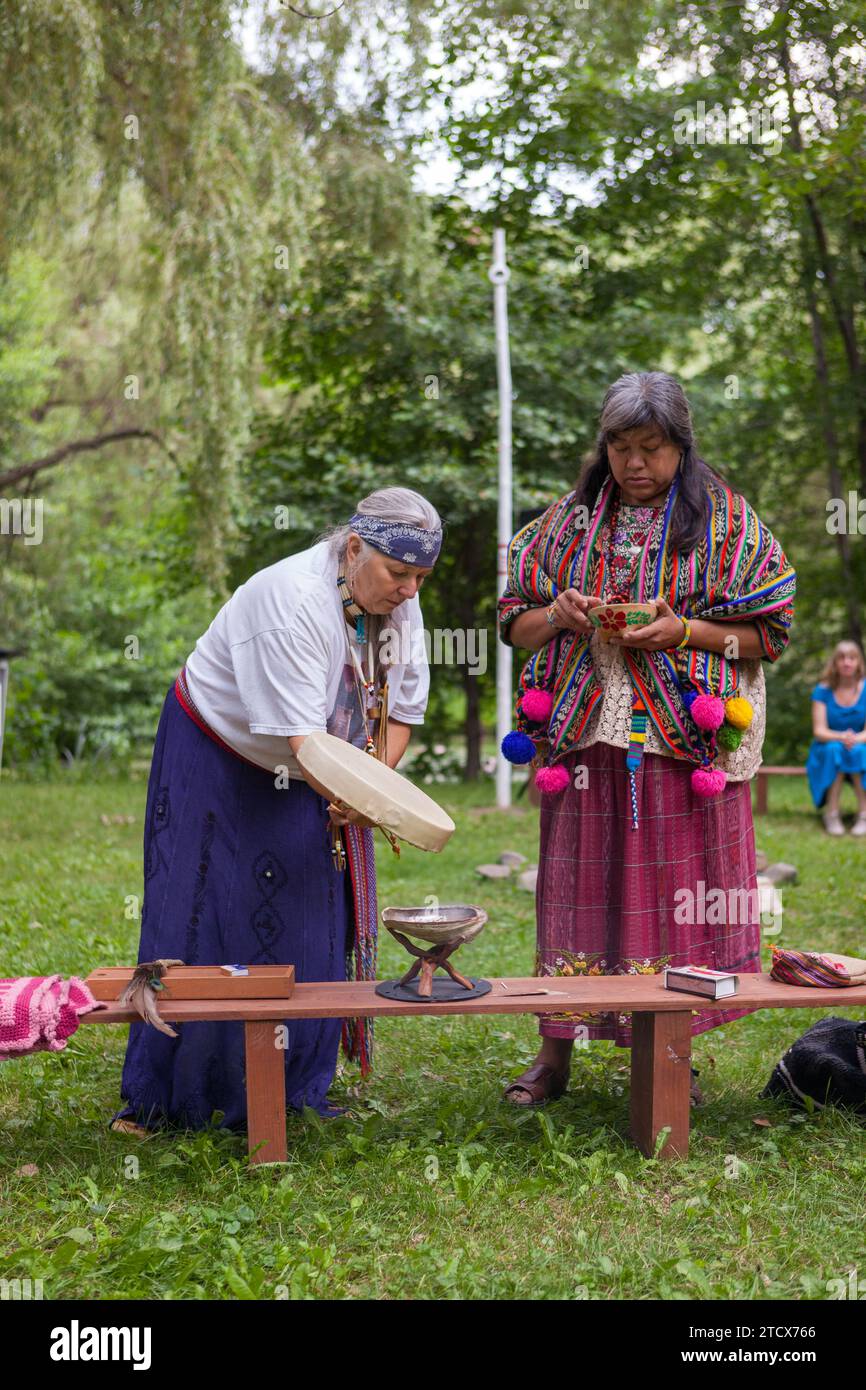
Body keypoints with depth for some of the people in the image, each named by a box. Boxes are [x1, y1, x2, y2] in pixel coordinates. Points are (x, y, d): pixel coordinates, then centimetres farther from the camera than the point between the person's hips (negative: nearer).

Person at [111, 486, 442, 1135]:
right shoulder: (291, 599, -33)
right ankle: (159, 1095, 8)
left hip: (308, 787, 6)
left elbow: (401, 712, -2)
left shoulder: (399, 603, -10)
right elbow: (303, 739, -38)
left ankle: (294, 1092, 12)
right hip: (218, 759, -6)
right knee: (198, 918, -4)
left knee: (313, 923, 1)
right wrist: (364, 805, -49)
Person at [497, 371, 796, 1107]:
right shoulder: (570, 520, 11)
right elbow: (514, 622, 14)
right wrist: (557, 616, -8)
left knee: (676, 895, 1)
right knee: (580, 893, 4)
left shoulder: (725, 521, 3)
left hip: (685, 743, -2)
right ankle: (555, 1054, 13)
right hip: (587, 739, 2)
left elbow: (769, 633, 1)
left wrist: (684, 632, -14)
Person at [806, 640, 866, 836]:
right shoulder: (823, 691, -4)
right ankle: (832, 815, -32)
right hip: (826, 753, 0)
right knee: (834, 749, -34)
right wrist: (840, 737, -32)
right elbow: (819, 730, -10)